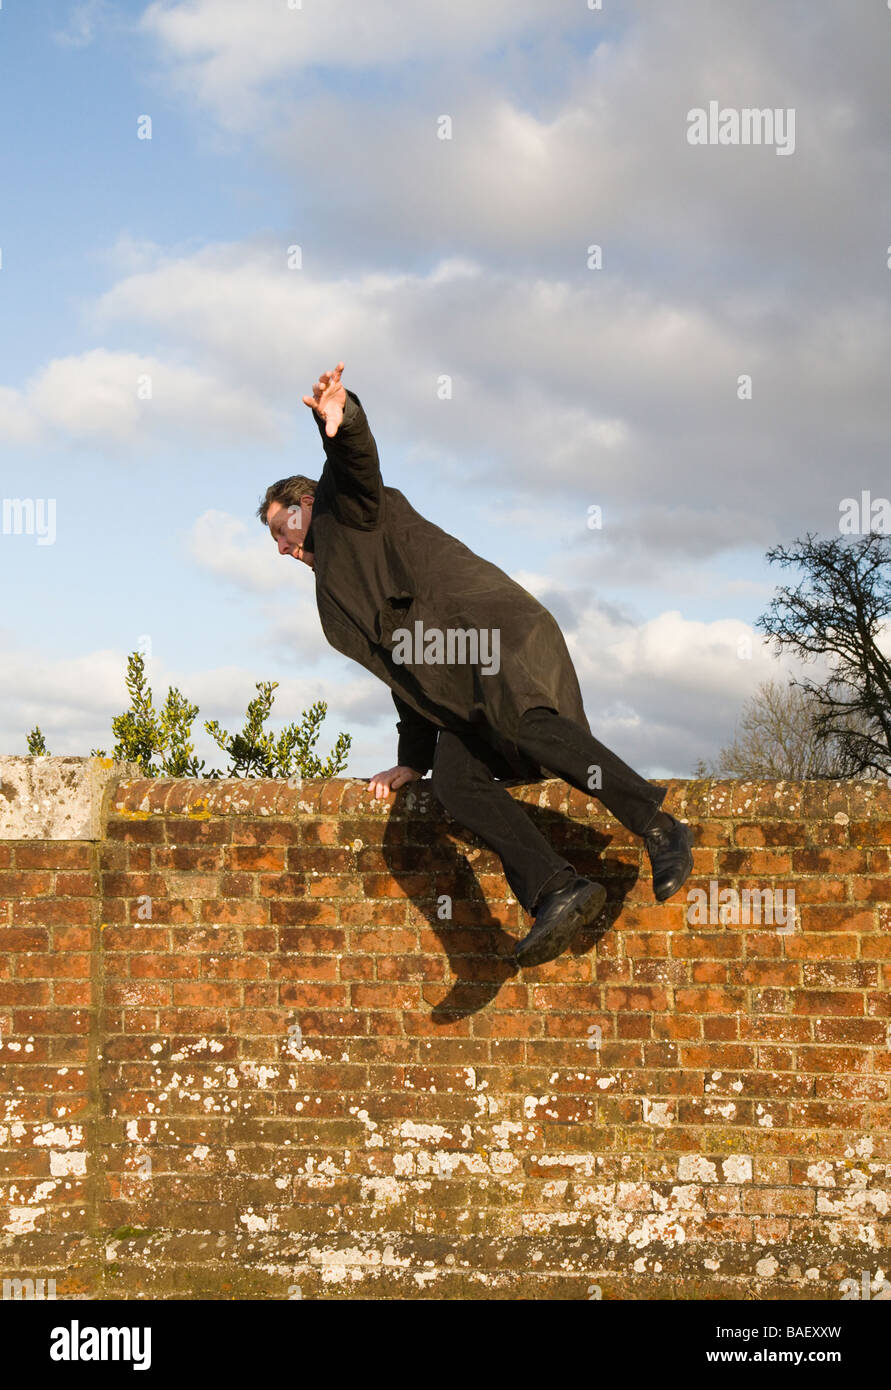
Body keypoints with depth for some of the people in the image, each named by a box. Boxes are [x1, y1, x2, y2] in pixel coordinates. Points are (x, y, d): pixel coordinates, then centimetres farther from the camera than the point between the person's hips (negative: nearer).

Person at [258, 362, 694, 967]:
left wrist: (340, 417, -28)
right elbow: (411, 679, 34)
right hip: (460, 697, 8)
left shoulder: (346, 507, 19)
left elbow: (359, 460, -5)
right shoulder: (338, 599, 37)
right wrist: (411, 763, 27)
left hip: (496, 622, -7)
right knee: (454, 778, -18)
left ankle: (660, 828, -31)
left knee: (524, 724, -33)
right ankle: (556, 890, -32)